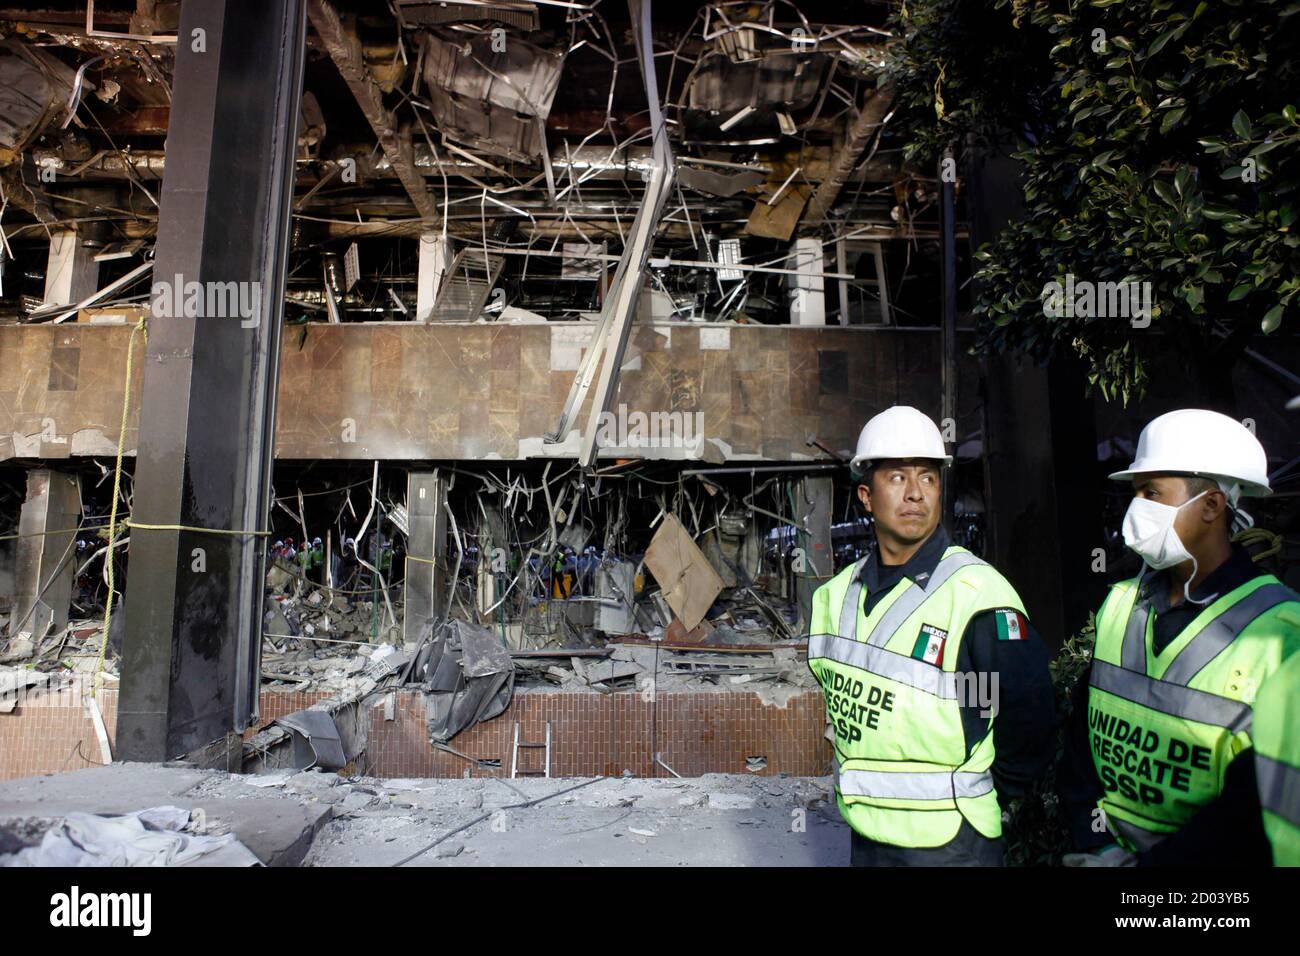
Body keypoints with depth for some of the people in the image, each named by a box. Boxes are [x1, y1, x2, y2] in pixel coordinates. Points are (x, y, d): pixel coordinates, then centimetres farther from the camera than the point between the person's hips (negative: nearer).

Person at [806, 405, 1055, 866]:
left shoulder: (979, 594, -18)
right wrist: (858, 782, 12)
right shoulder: (834, 596, 0)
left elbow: (1029, 715, -15)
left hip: (948, 843, -5)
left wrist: (984, 796, -3)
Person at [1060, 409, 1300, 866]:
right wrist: (1094, 842, -10)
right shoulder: (1119, 604, -1)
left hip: (1204, 855, -4)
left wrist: (1152, 863, -20)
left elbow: (1260, 803, -18)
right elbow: (1083, 734, -1)